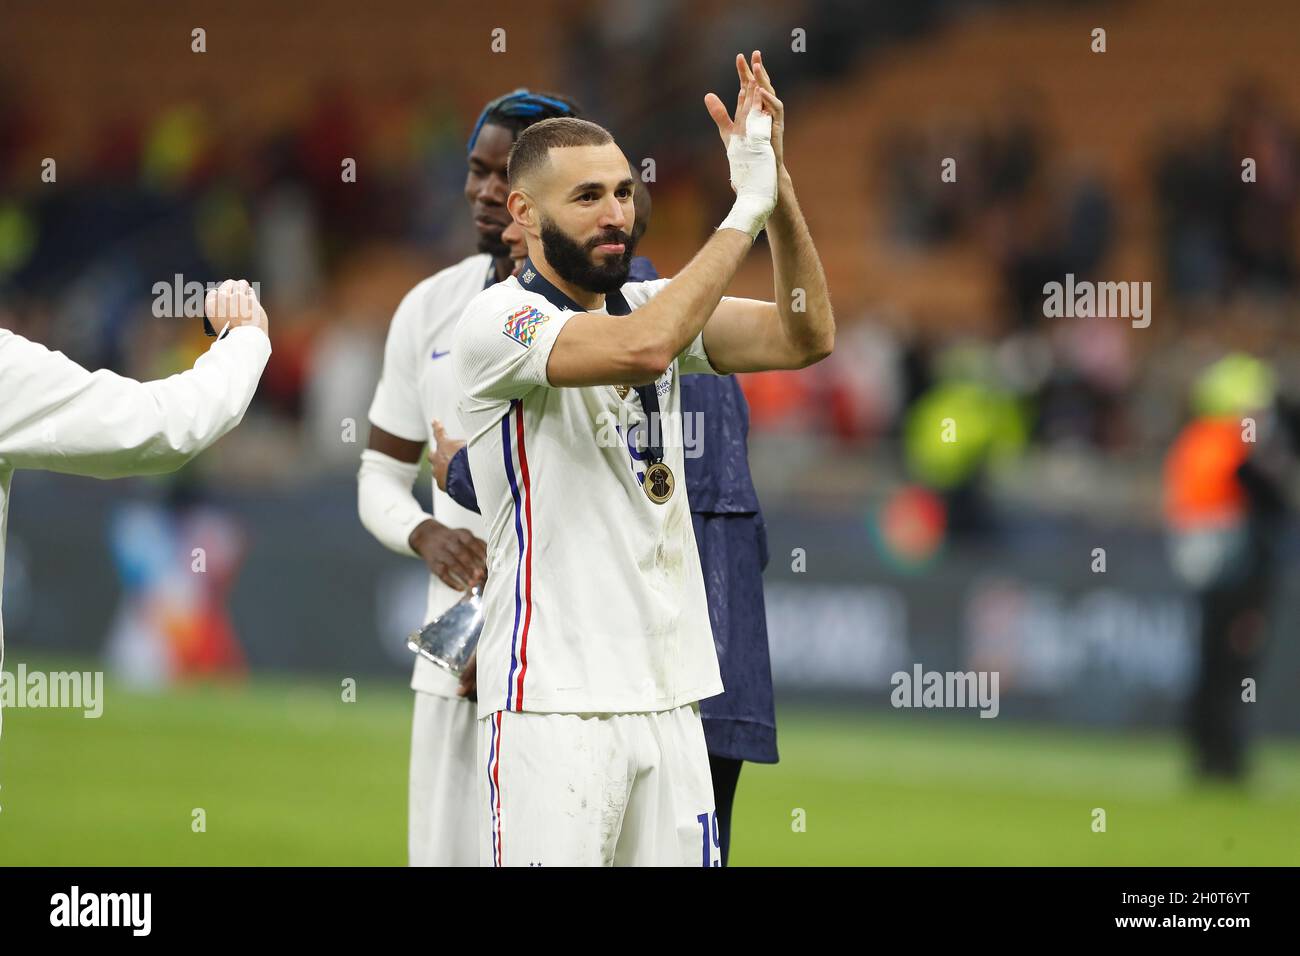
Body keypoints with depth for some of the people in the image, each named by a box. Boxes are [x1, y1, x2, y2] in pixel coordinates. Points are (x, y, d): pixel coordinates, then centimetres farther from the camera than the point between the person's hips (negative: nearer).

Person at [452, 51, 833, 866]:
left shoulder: (649, 303, 13)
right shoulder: (498, 320, -8)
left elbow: (806, 339, 3)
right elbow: (642, 348, -25)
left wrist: (778, 183, -9)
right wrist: (745, 209, -19)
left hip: (668, 698, 7)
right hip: (553, 703, -7)